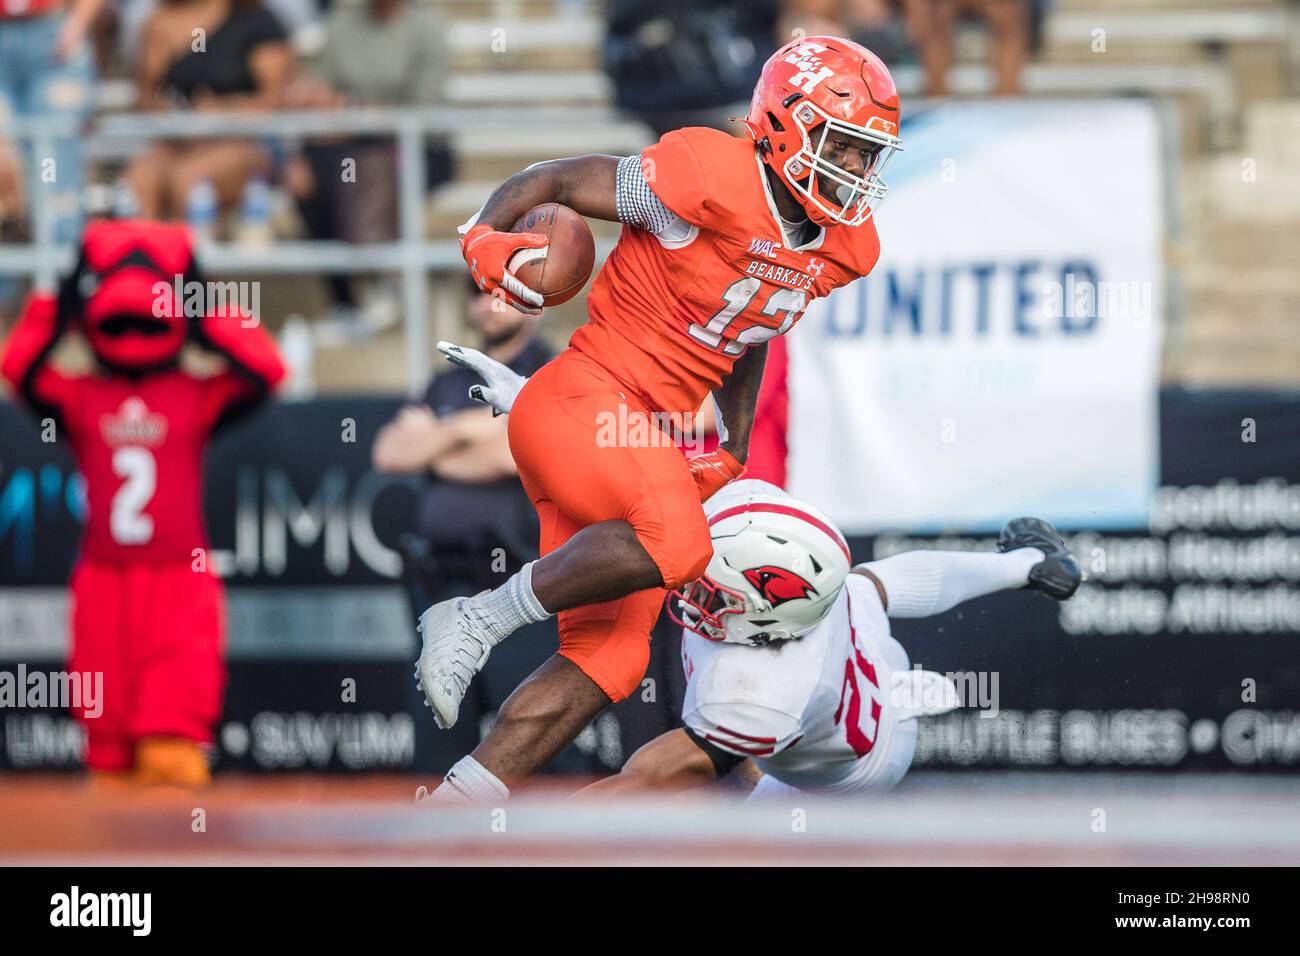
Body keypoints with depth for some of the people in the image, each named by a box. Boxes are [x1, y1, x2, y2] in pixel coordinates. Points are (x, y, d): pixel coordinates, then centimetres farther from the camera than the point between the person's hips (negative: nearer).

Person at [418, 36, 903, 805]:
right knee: (673, 540, -34)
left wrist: (733, 456, 22)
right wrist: (486, 236, -28)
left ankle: (451, 809, 5)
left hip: (650, 438, 9)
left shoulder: (843, 249, 7)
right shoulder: (713, 180, -18)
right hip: (581, 400, -9)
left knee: (610, 656, 2)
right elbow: (555, 180, -11)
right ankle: (476, 623, -17)